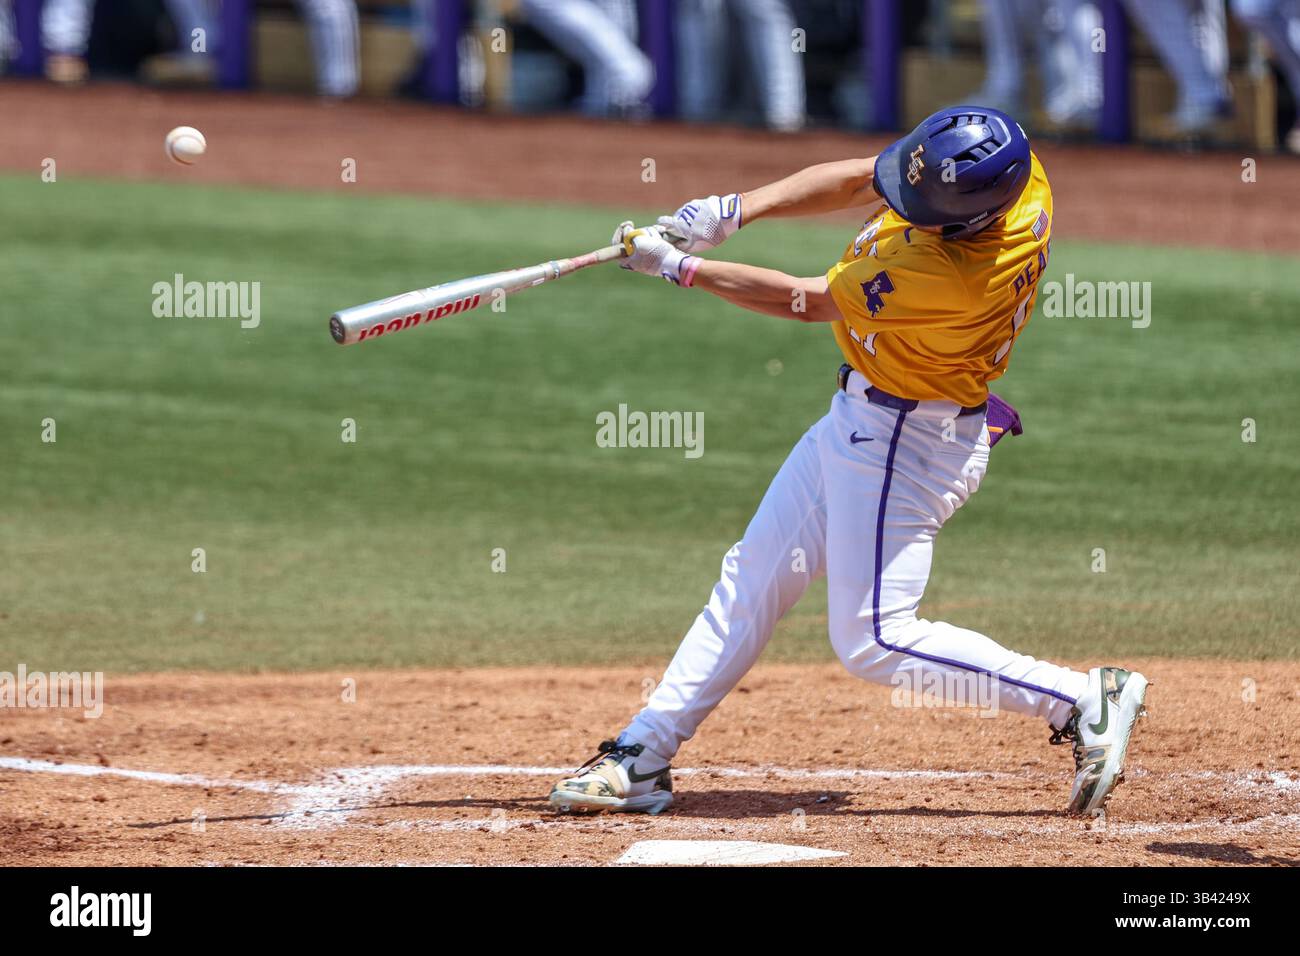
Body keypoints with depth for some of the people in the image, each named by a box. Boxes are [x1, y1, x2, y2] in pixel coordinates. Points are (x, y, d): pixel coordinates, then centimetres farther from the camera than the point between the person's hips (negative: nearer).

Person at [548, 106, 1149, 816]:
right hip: (861, 420, 10)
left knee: (873, 641, -5)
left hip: (901, 444, -10)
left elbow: (806, 303, -21)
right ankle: (644, 754, 19)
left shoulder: (951, 278, -36)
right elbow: (858, 180, 2)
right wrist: (736, 209, -8)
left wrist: (679, 266, -11)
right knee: (752, 577, 13)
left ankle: (1085, 702, 0)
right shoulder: (1020, 173, -13)